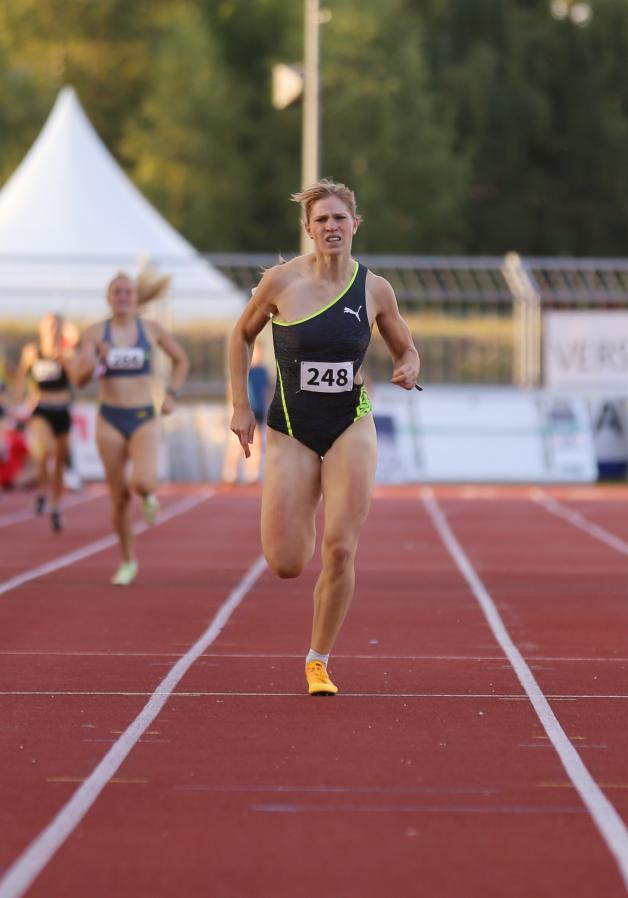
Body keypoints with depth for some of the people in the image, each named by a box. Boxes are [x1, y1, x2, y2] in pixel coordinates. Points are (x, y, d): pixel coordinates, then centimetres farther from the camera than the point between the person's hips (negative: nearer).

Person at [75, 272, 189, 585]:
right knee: (119, 496, 4)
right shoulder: (95, 333, -3)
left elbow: (181, 361, 14)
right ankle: (128, 562, 22)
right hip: (110, 420, 1)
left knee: (142, 482, -24)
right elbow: (81, 378, -10)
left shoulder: (152, 330, 0)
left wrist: (171, 394, 1)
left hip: (144, 419, -1)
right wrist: (98, 361, -30)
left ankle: (148, 496, 14)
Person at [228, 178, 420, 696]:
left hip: (351, 428, 0)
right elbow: (242, 336, 8)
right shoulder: (282, 282, -7)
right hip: (291, 432, 0)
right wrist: (241, 407, 4)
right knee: (286, 565, -5)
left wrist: (408, 371, -10)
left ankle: (319, 661, 7)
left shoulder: (375, 289, -2)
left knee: (340, 551, -11)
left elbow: (406, 350, 13)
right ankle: (302, 525, 34)